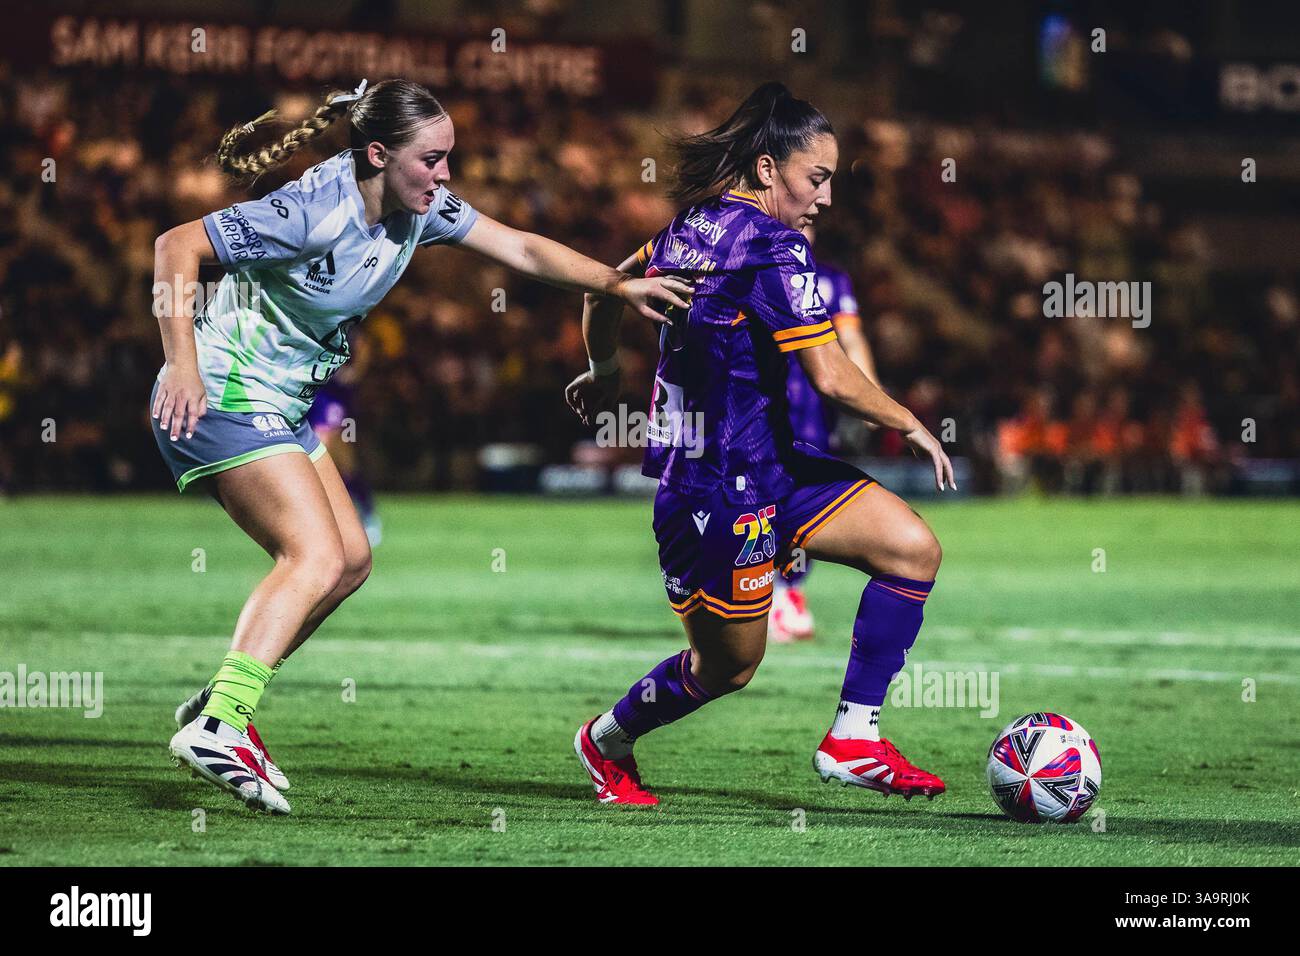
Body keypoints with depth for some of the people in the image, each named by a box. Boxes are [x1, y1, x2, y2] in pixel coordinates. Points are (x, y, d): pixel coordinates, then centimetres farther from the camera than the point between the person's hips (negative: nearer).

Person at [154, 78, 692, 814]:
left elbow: (519, 248, 7)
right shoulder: (315, 210, -25)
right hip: (224, 394, -9)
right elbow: (177, 246, -25)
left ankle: (220, 705, 11)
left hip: (281, 403, 9)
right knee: (318, 558, -19)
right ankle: (218, 725, -23)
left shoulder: (419, 206, 0)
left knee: (351, 560, 8)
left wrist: (618, 284, -3)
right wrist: (183, 365, -31)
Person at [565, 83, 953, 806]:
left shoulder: (691, 226, 9)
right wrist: (911, 426, -7)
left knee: (914, 551, 1)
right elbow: (832, 378, -23)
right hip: (726, 485, -10)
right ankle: (608, 741, 33)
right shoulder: (774, 246, -19)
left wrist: (605, 373, 41)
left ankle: (853, 742, 2)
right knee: (728, 667, 7)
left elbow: (605, 289, 23)